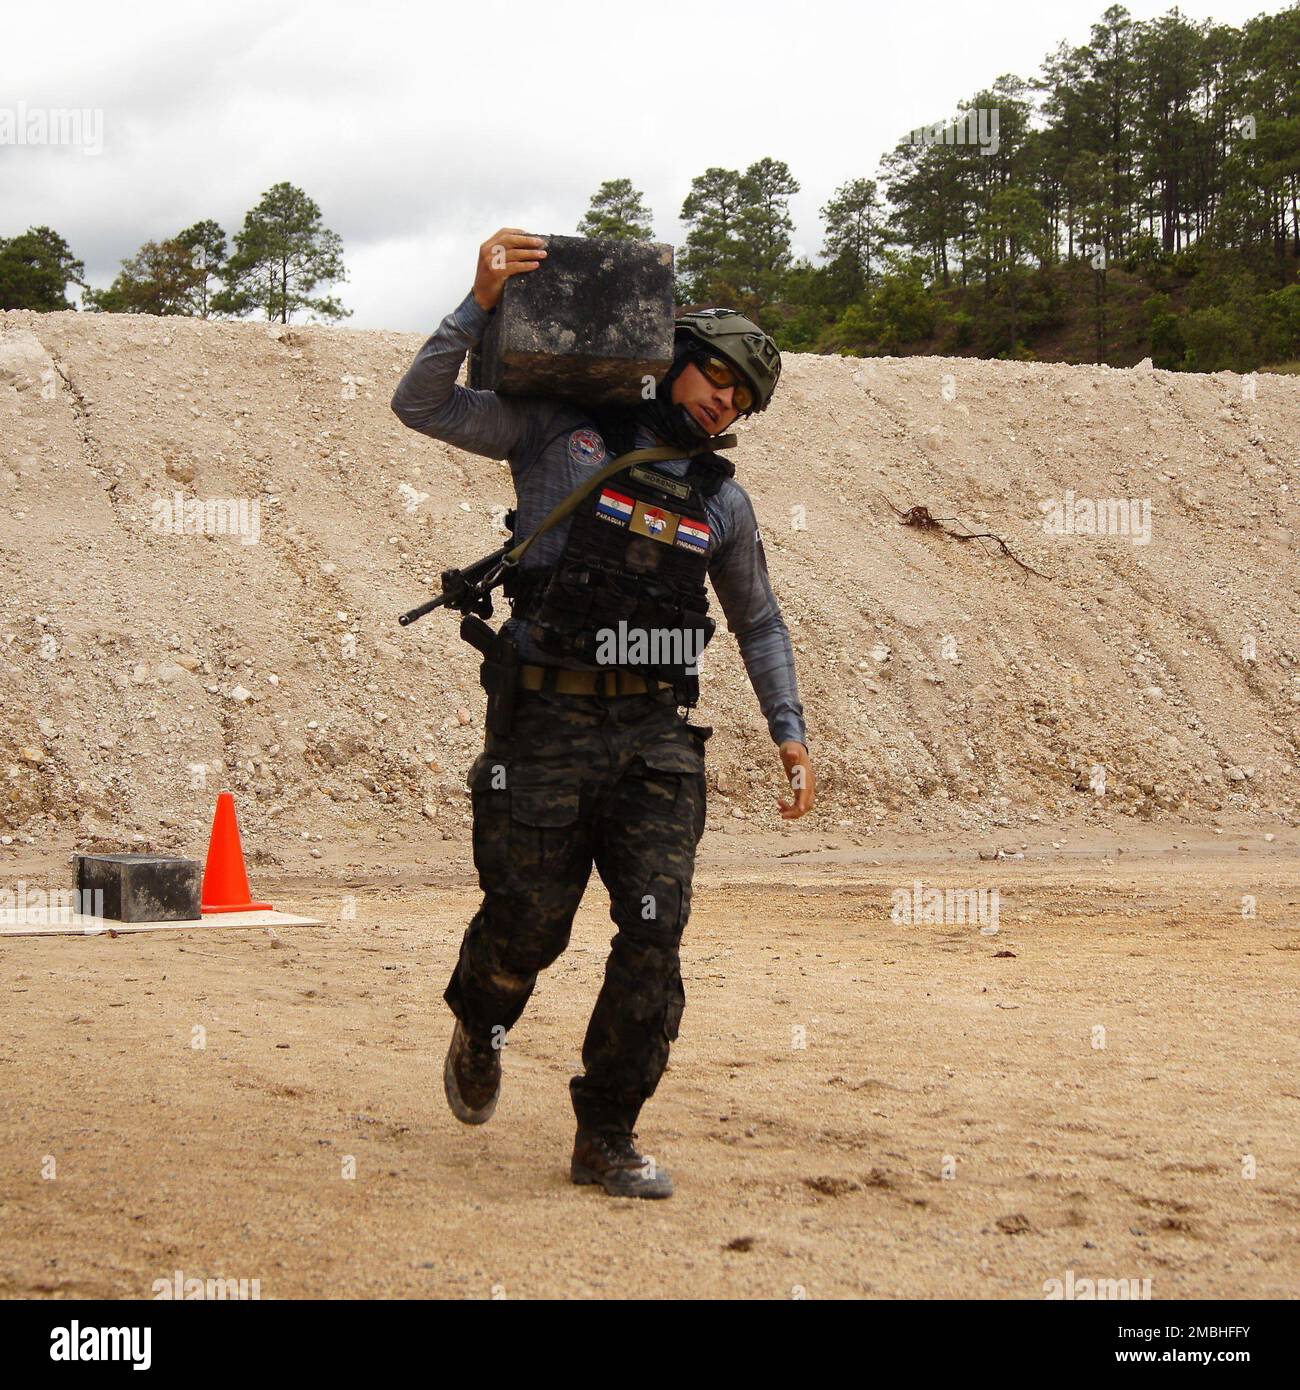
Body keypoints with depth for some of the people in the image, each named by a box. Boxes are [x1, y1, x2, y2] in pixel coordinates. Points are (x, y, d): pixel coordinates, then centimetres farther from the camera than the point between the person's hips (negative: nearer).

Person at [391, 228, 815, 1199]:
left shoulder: (723, 502, 14)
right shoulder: (561, 436, 3)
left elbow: (759, 623, 25)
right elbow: (420, 405, -2)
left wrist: (791, 734, 15)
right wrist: (483, 304, -11)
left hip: (657, 736, 3)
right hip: (548, 726, -3)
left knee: (655, 933, -8)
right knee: (528, 926, 2)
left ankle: (607, 1137, 5)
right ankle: (481, 1030, 39)